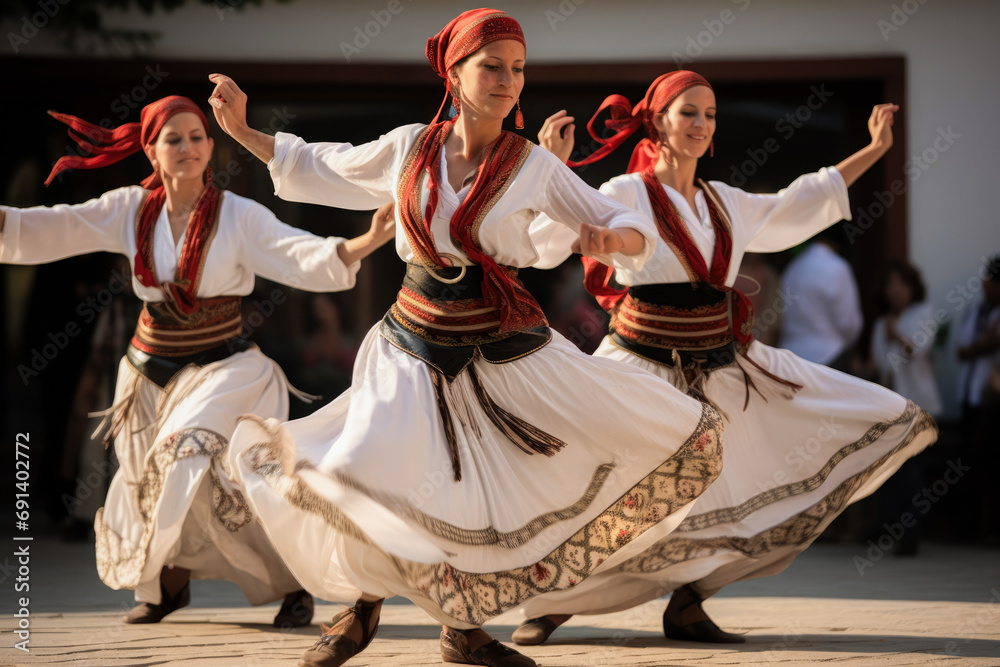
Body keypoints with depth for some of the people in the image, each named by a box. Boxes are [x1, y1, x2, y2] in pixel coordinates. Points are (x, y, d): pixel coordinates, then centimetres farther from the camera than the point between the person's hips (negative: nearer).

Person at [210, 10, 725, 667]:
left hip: (508, 351, 0)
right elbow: (316, 169, 18)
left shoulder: (534, 165, -3)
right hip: (418, 346, 0)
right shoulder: (409, 146, 1)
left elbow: (636, 230, 1)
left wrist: (606, 238, -21)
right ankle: (365, 608, 20)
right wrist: (242, 130, 13)